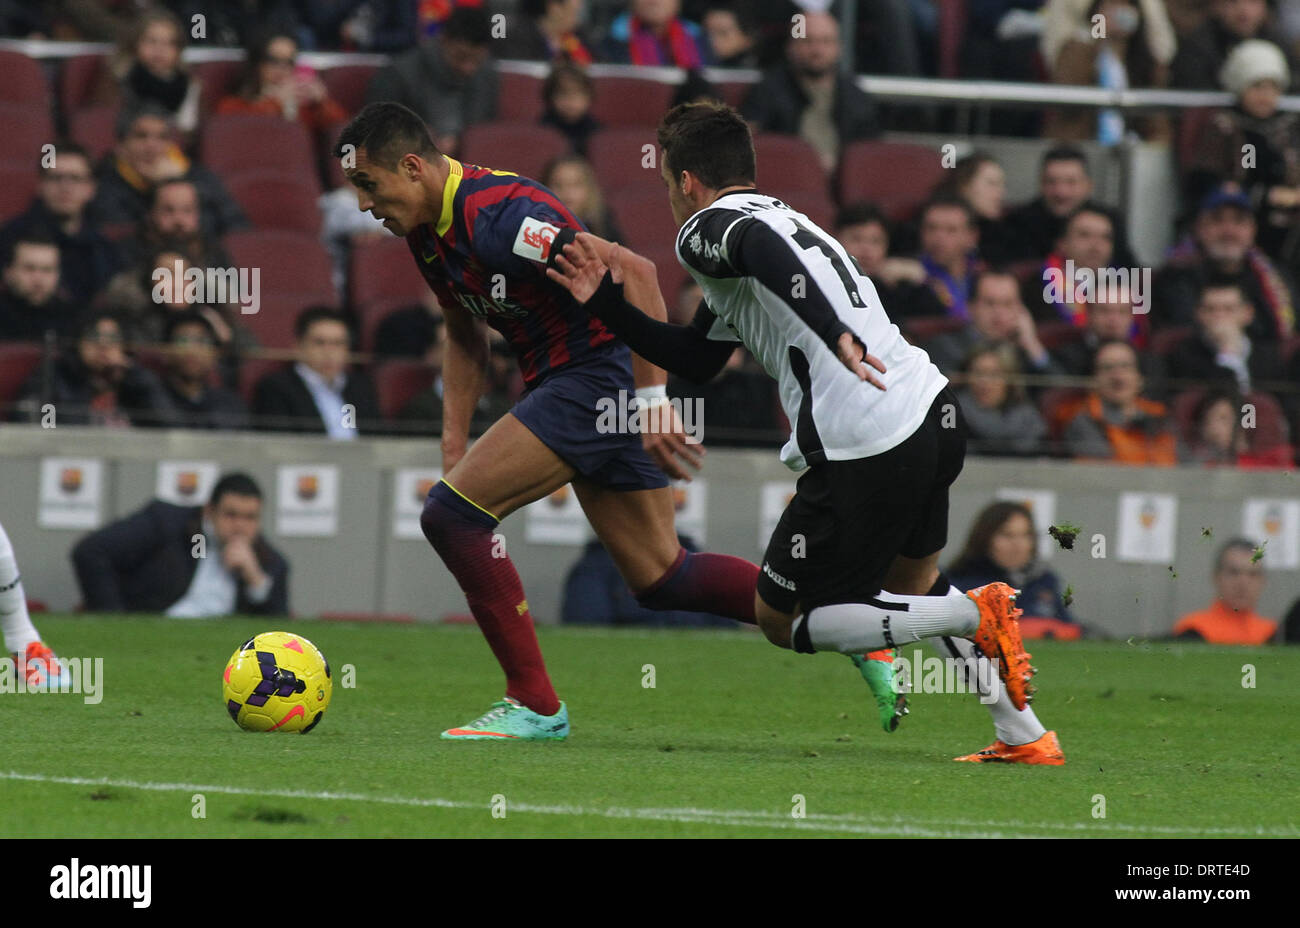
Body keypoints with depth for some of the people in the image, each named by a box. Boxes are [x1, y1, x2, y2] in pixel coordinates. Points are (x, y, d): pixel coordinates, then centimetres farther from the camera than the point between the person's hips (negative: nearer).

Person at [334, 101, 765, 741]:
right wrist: (454, 443, 15)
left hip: (599, 372, -10)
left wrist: (652, 401, -28)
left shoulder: (496, 215, -23)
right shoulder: (427, 231, 8)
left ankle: (535, 705, -7)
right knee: (661, 580, 11)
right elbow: (464, 335, 24)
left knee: (450, 515, -14)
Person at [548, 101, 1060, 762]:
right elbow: (696, 360, 33)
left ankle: (978, 616, -6)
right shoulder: (778, 214, 27)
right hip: (935, 411, 9)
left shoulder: (707, 229, 0)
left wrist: (834, 332, -41)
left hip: (865, 451, -9)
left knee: (781, 619, 8)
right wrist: (609, 307, 31)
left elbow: (763, 248, -28)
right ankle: (1026, 737, 24)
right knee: (911, 583, 33)